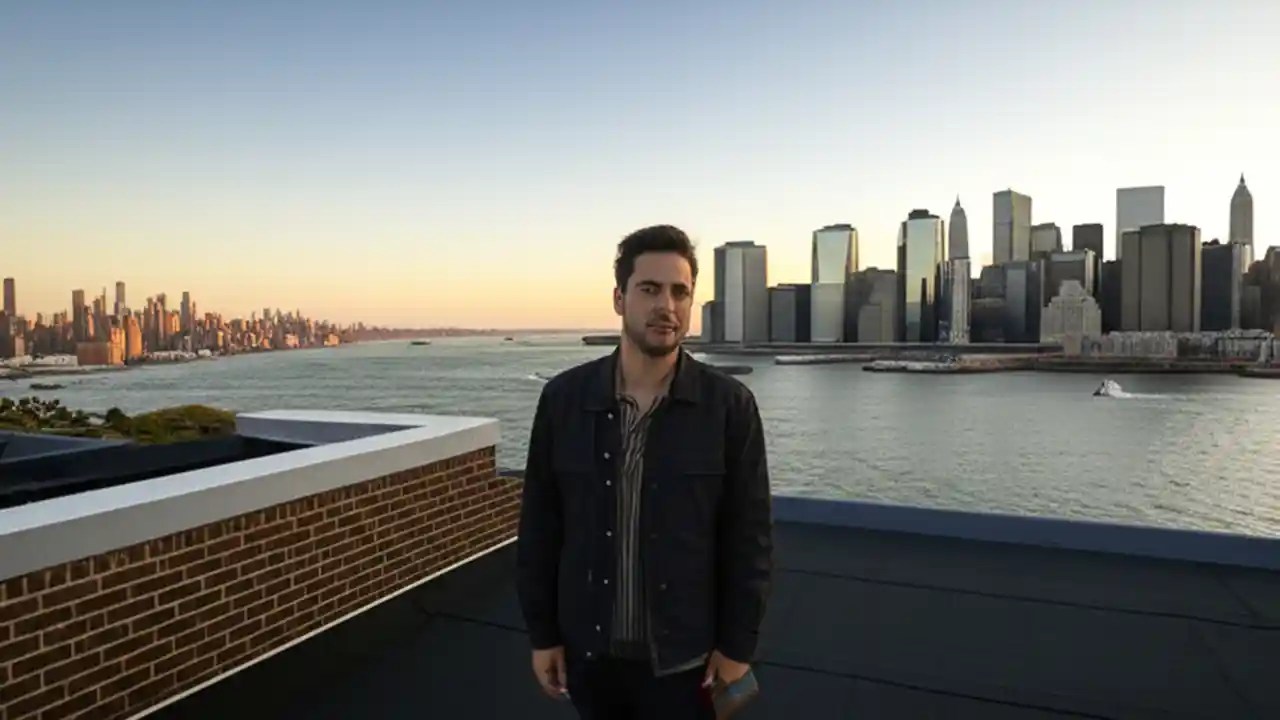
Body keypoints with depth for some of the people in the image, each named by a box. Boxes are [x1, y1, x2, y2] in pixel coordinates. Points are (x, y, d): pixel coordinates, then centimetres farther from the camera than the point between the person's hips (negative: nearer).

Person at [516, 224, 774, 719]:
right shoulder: (563, 399, -7)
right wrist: (542, 633, 2)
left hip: (684, 657, -2)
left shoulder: (730, 406, -12)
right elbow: (539, 527, -1)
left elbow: (750, 537, -6)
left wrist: (737, 644, -4)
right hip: (588, 651, 2)